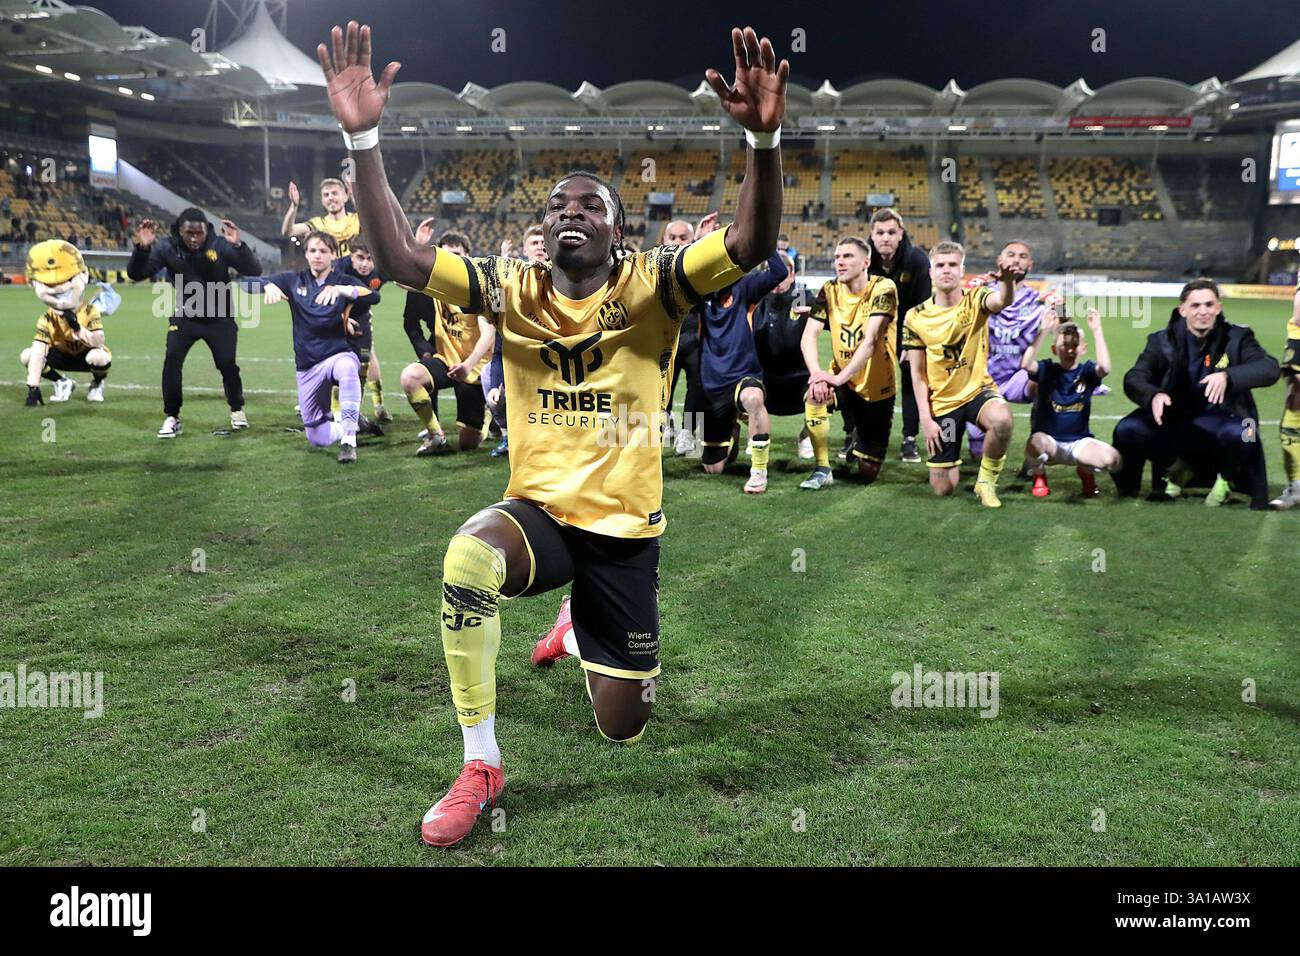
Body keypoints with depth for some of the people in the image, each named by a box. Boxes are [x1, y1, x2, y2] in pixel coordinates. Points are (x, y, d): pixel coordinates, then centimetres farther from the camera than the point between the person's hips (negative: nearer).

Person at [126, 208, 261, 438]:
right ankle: (172, 417, 0)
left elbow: (254, 271, -26)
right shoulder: (167, 247, -16)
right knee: (171, 362, -13)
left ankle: (237, 409, 26)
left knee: (227, 364, -1)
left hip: (219, 317, -1)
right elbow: (135, 274, -18)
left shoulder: (220, 245, -21)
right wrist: (142, 248, -36)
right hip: (185, 316, 1)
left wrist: (238, 245, -43)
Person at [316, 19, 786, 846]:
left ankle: (588, 630, 48)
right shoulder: (514, 292, -4)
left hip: (626, 528, 0)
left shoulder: (651, 288, -8)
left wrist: (764, 138, -40)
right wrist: (363, 137, -23)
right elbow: (401, 258, -14)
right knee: (467, 558, -37)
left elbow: (751, 246, -23)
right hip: (539, 512, 1)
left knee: (621, 726, 9)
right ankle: (482, 766, -14)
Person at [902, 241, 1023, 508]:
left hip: (978, 390, -1)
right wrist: (925, 418, -8)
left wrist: (1007, 282, -58)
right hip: (941, 402, 1)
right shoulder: (916, 318, -6)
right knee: (942, 489, 2)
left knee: (1001, 420, -39)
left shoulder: (975, 300, -8)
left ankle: (986, 481, -11)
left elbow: (1002, 301, -34)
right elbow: (918, 373, -1)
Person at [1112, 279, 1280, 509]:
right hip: (1173, 420, 2)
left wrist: (1227, 376, -38)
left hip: (1218, 423, -2)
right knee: (1127, 430, -24)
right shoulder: (1163, 341, 1)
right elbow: (1134, 378, -11)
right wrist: (1153, 395, -35)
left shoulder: (1236, 337, -2)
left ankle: (1226, 478, 2)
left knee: (1240, 435, -36)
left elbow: (1270, 368, -18)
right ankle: (1172, 469, 9)